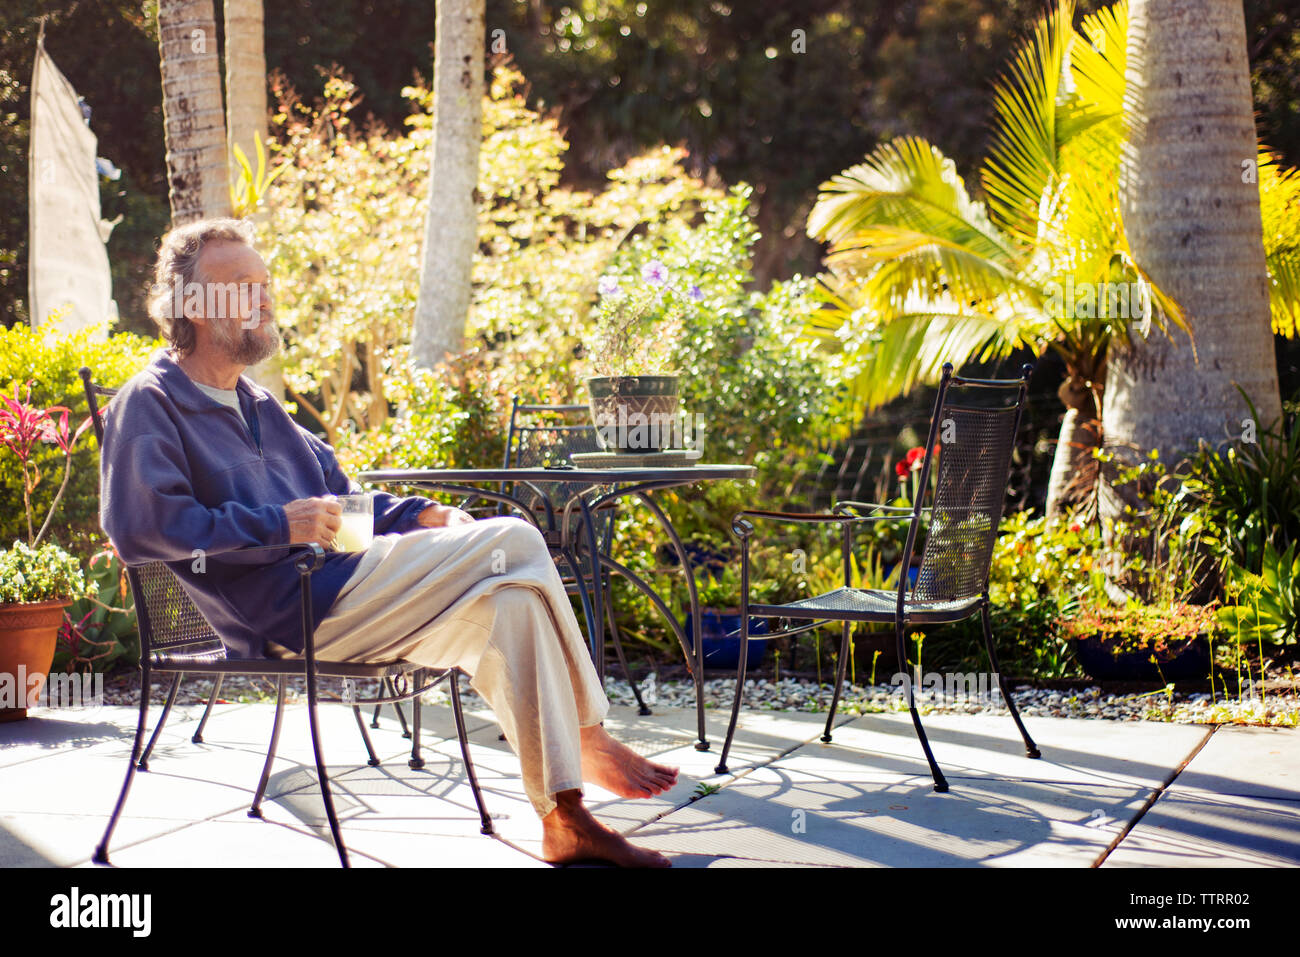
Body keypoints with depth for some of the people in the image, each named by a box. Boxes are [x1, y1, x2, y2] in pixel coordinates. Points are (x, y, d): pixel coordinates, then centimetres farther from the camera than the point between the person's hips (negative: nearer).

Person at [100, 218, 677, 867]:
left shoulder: (256, 405, 27)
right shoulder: (150, 405, -3)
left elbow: (338, 495, 31)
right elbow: (139, 527, -19)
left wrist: (417, 516, 11)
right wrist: (276, 524, -22)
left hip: (339, 584, 9)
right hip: (292, 610, -9)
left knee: (510, 605, -10)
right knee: (513, 543, -16)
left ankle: (564, 819, -10)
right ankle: (587, 740, -5)